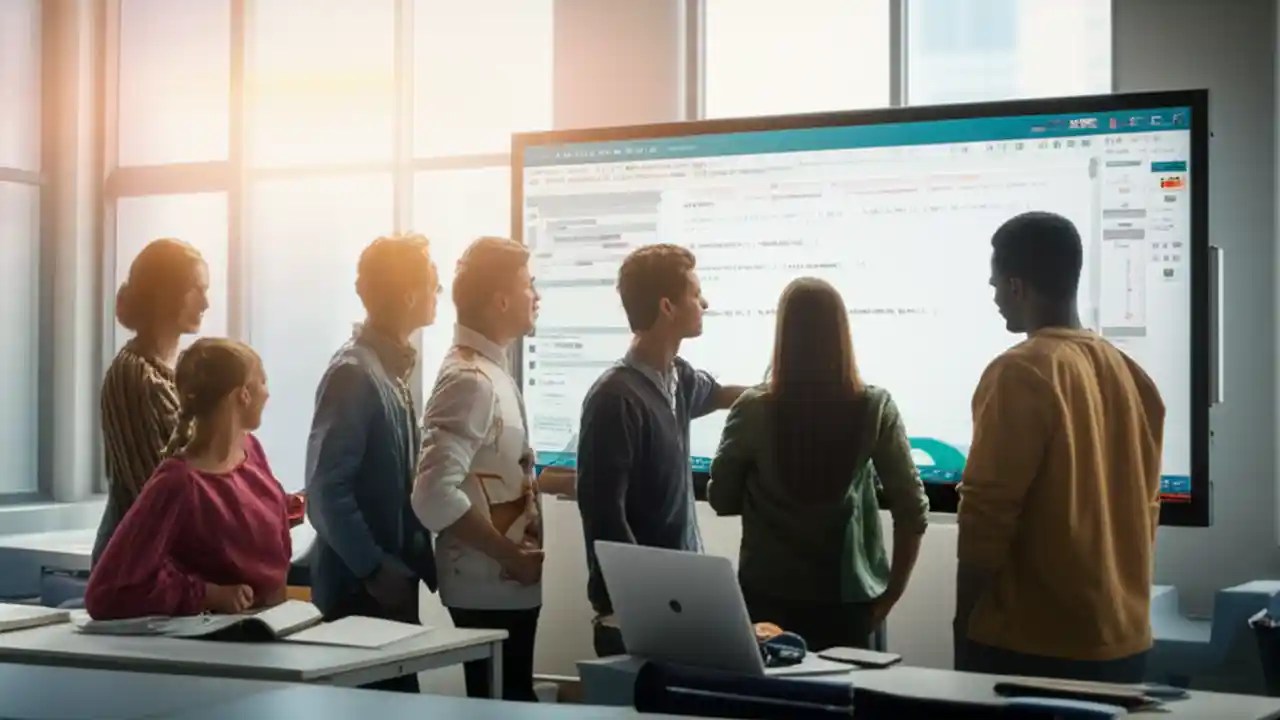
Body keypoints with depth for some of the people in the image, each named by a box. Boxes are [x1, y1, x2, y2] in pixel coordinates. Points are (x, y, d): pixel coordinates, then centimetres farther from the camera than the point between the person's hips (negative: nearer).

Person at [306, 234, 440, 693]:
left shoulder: (392, 369, 11)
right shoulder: (354, 373, -16)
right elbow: (326, 489, -21)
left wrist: (414, 562, 10)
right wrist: (374, 570, -17)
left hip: (393, 579, 8)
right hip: (362, 589, -8)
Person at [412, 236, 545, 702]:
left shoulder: (490, 369, 11)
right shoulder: (469, 379, -19)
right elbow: (435, 494, -30)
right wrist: (512, 556, -21)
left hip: (507, 585, 9)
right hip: (492, 589, -9)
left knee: (508, 703, 16)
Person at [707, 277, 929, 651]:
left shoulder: (752, 410, -12)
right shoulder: (874, 409, -10)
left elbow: (721, 500, 1)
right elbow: (912, 510, -7)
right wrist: (891, 594, 2)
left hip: (767, 596, 0)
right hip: (846, 599, 1)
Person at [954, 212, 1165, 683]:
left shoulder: (1021, 373, -13)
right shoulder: (1130, 375, 8)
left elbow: (986, 512, -15)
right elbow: (1144, 510, 14)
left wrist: (965, 625, -6)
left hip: (1030, 643, -7)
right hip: (1123, 638, 7)